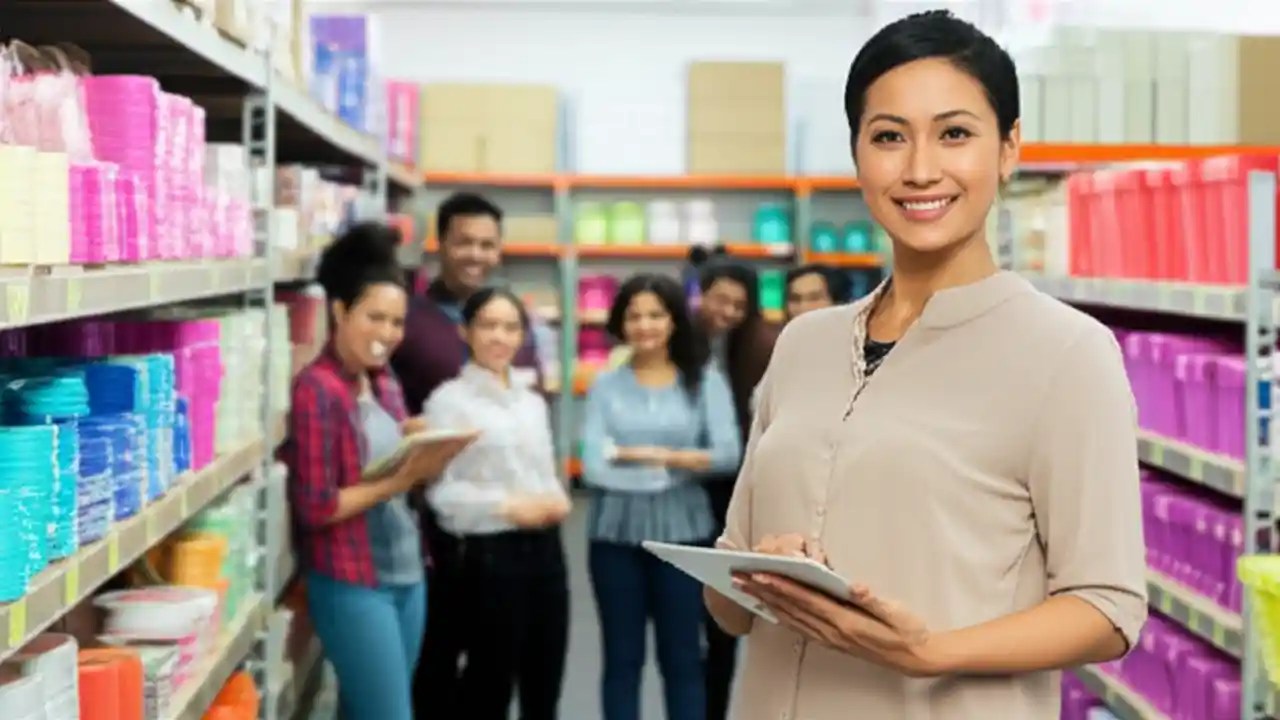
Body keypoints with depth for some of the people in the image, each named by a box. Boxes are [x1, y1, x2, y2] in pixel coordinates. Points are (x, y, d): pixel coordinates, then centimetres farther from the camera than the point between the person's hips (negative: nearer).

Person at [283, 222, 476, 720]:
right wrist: (399, 482, -17)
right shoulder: (317, 388, -15)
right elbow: (315, 508, -18)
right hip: (351, 582, -8)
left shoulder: (384, 381, 9)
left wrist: (430, 459, -5)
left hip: (405, 573, 8)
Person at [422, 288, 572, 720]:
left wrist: (557, 500, -1)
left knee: (544, 679, 13)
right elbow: (440, 490, -15)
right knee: (489, 680, 2)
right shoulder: (449, 400, -7)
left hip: (545, 548, 7)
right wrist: (507, 505, -22)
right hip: (491, 552, -6)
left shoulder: (532, 401, 15)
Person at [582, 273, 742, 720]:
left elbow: (728, 453, -9)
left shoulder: (704, 380, 2)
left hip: (683, 533, -1)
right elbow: (593, 466, -7)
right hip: (617, 534, 1)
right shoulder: (606, 385, 4)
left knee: (683, 657, 5)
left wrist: (653, 454, -16)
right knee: (622, 657, 8)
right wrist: (663, 470, -17)